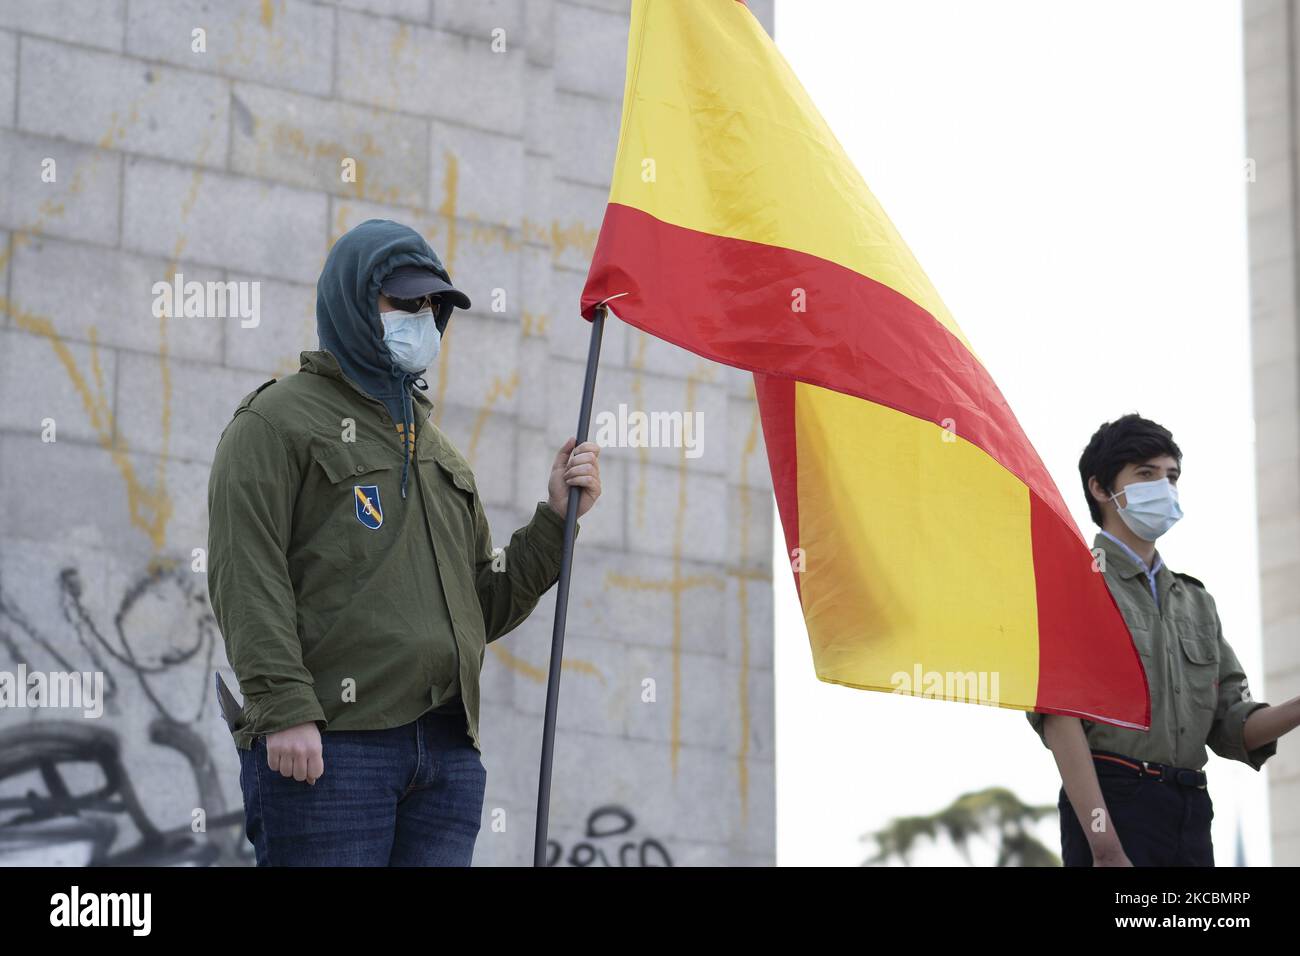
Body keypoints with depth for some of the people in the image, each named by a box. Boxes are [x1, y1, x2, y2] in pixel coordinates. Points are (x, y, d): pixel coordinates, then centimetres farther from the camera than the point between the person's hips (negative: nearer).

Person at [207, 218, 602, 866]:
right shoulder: (278, 419, 4)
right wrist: (283, 707, -20)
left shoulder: (436, 448, 26)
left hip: (447, 750, 7)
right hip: (326, 745, -7)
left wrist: (555, 520, 11)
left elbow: (486, 606, 25)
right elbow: (247, 576, -9)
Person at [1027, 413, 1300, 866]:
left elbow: (1231, 728, 16)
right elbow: (1059, 718, -10)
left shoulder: (1196, 601, 21)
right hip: (1112, 800, -6)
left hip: (1190, 811, 6)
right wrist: (1105, 847, -21)